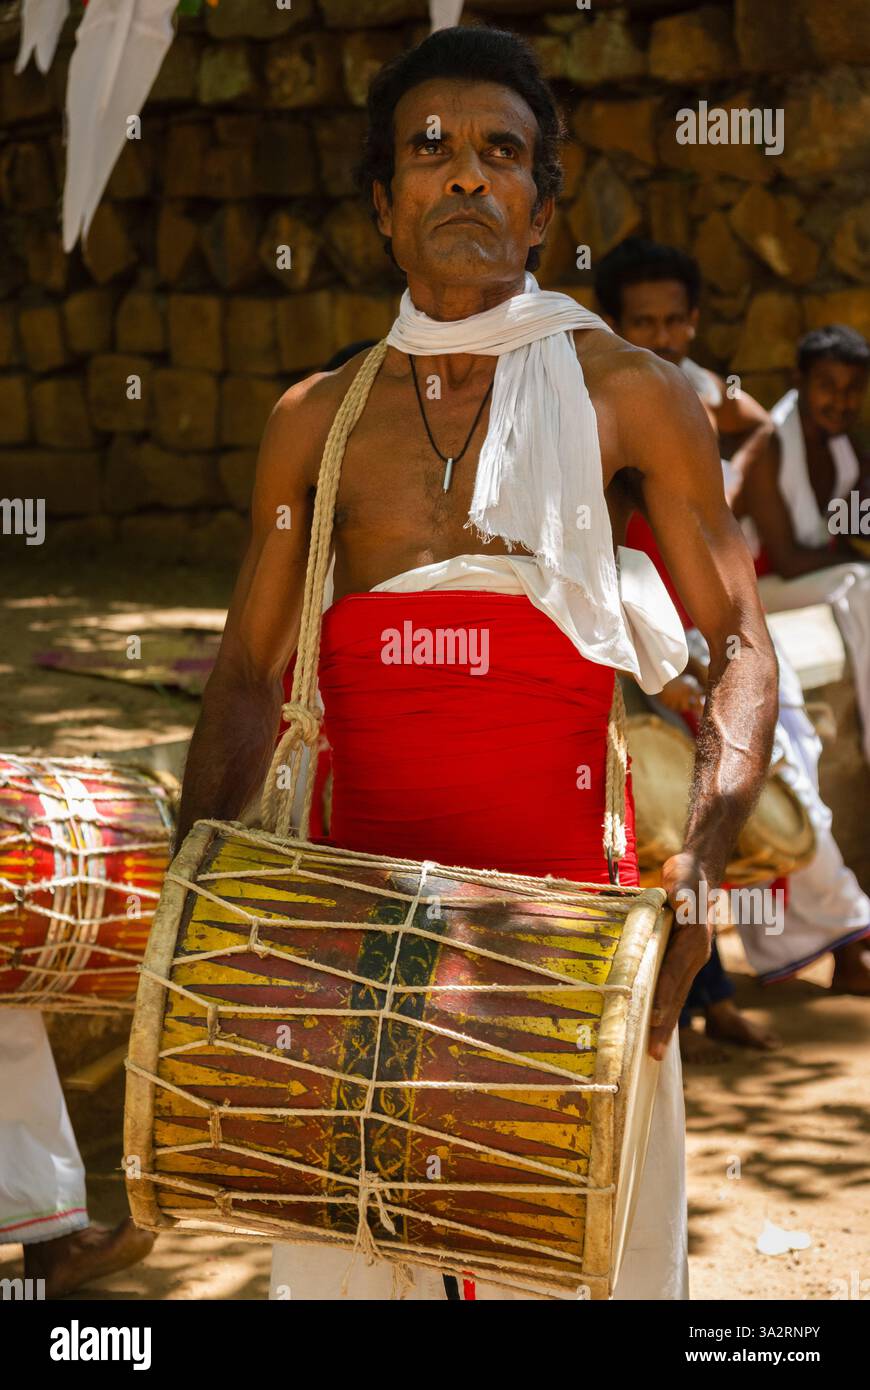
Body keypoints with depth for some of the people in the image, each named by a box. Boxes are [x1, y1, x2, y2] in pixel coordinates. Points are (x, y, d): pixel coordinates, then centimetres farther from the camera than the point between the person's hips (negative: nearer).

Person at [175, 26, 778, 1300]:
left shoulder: (627, 394, 5)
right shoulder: (316, 419, 12)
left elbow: (739, 651, 3)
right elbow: (248, 676, 15)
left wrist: (700, 859, -13)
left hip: (564, 908, -2)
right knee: (343, 1239, 6)